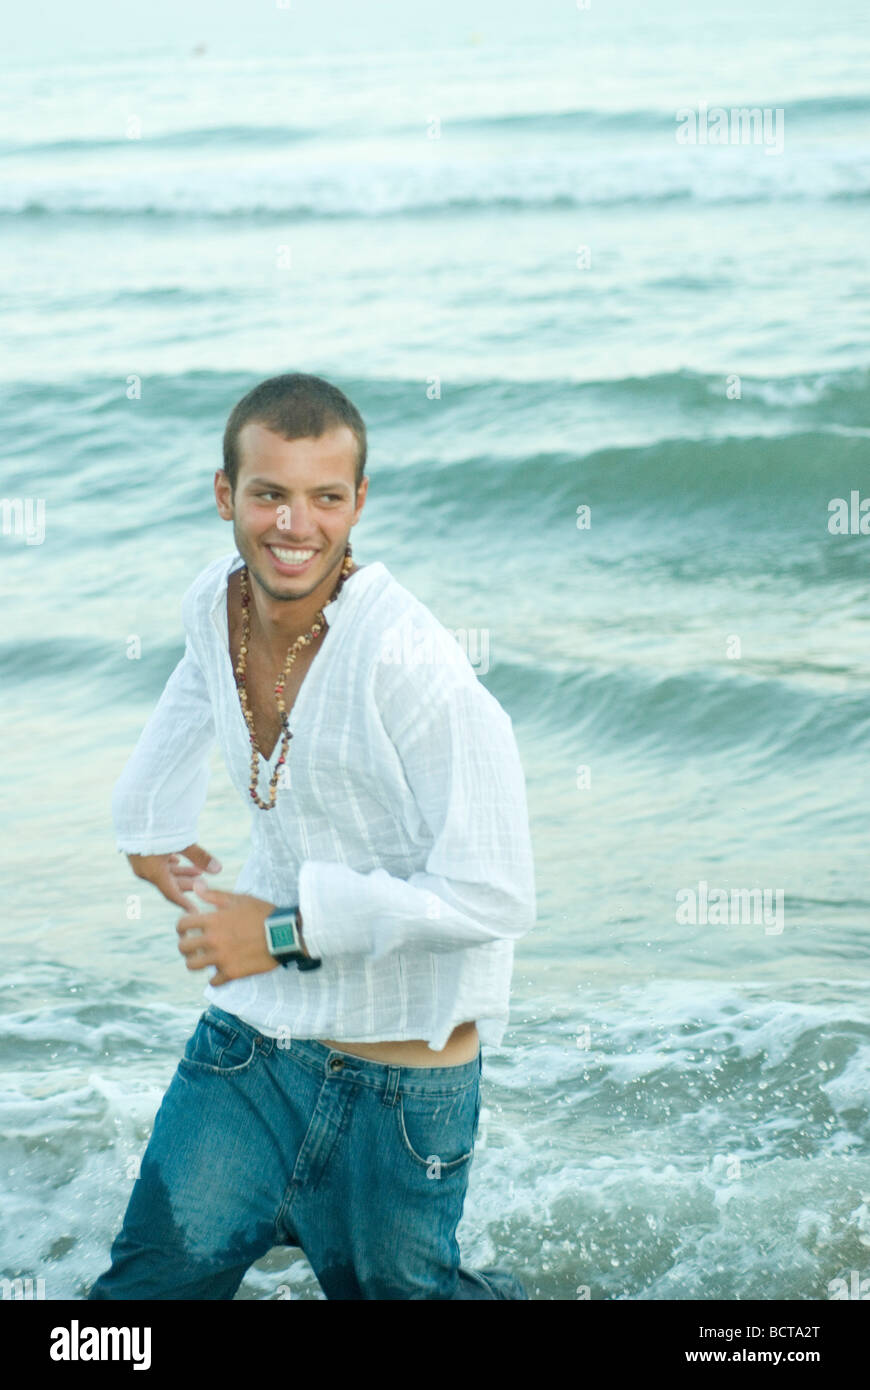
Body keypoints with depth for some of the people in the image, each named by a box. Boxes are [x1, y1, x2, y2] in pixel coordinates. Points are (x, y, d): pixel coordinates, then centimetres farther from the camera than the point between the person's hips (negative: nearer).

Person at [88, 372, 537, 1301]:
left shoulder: (408, 660, -24)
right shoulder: (216, 602, -3)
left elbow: (493, 899, -25)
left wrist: (289, 929, -20)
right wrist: (146, 824, 33)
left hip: (400, 1077, -5)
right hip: (249, 1036, 5)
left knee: (394, 1287, 14)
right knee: (155, 1275, 7)